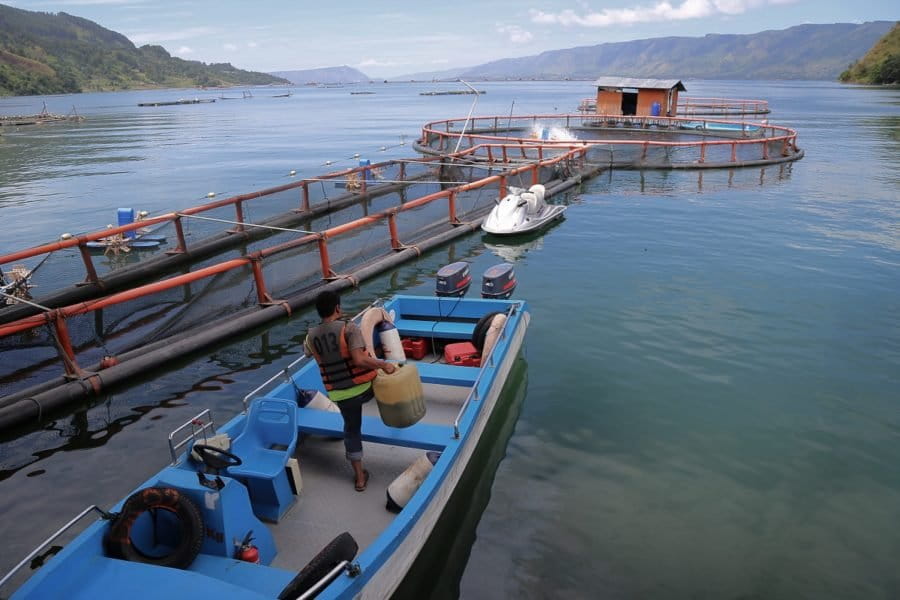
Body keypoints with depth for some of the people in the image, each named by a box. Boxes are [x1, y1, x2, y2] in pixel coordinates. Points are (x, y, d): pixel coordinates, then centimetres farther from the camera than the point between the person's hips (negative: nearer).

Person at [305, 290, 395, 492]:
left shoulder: (311, 336, -2)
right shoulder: (349, 328, -18)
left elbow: (307, 350, 23)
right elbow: (360, 360, -29)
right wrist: (384, 365, -18)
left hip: (341, 395, 4)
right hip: (366, 387, -3)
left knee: (351, 430, 21)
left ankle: (360, 478, 28)